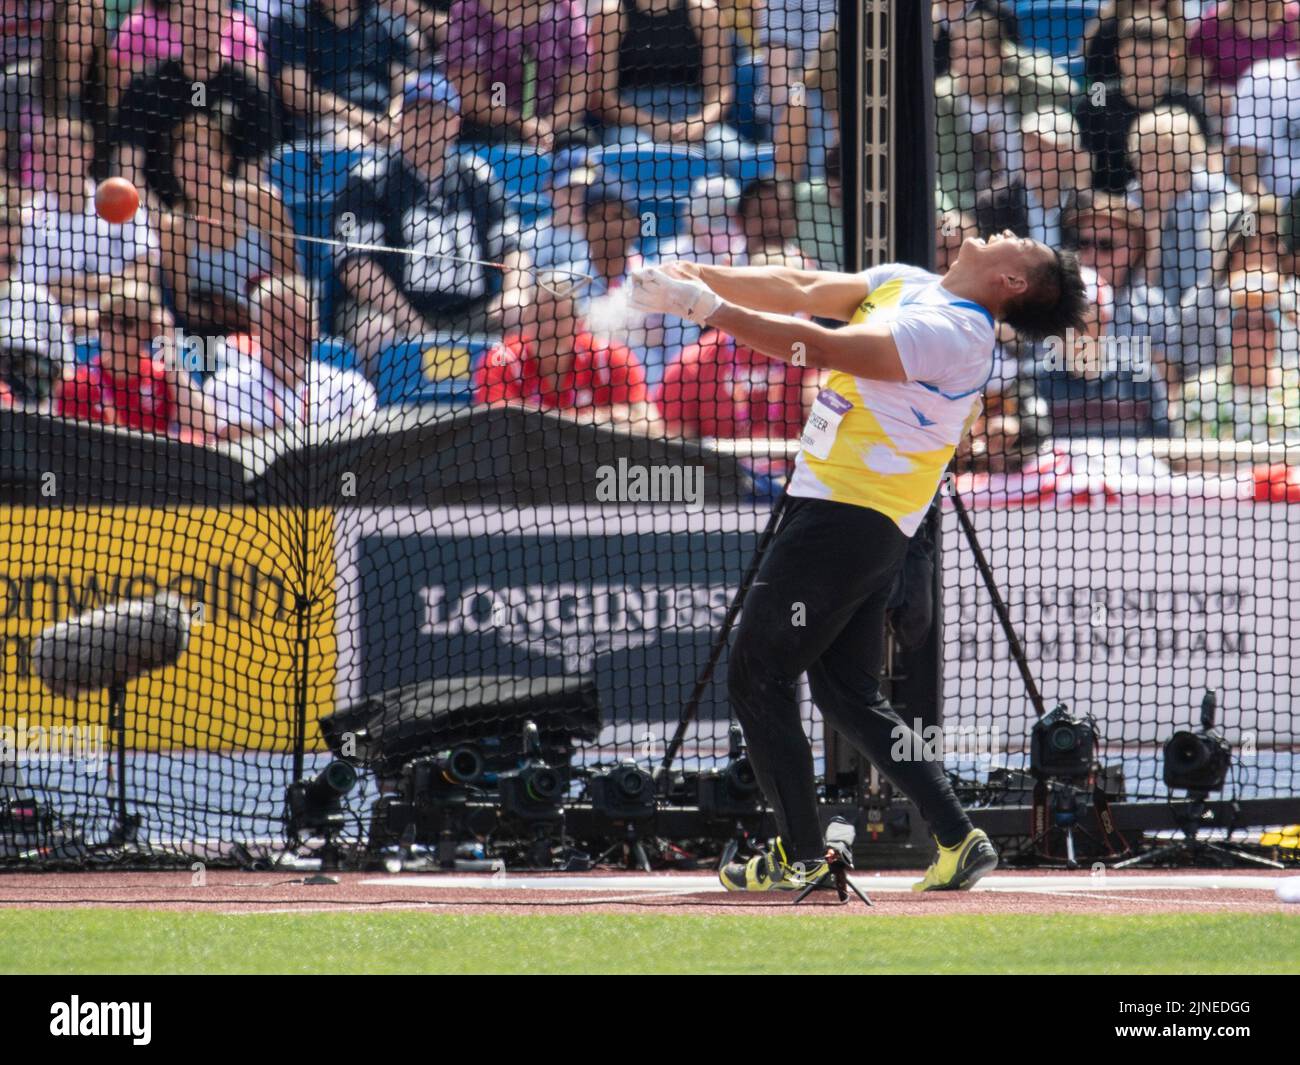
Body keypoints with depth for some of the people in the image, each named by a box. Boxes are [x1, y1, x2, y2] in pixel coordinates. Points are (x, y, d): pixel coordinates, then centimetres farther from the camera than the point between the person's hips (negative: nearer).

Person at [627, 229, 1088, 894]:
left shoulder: (951, 331, -18)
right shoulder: (906, 286, 12)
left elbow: (822, 347, -26)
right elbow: (800, 292, 11)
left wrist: (706, 308, -25)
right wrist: (698, 277, -3)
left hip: (848, 517, -9)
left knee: (756, 680, -4)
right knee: (849, 696, 12)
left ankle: (803, 856, 1)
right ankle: (958, 841, 12)